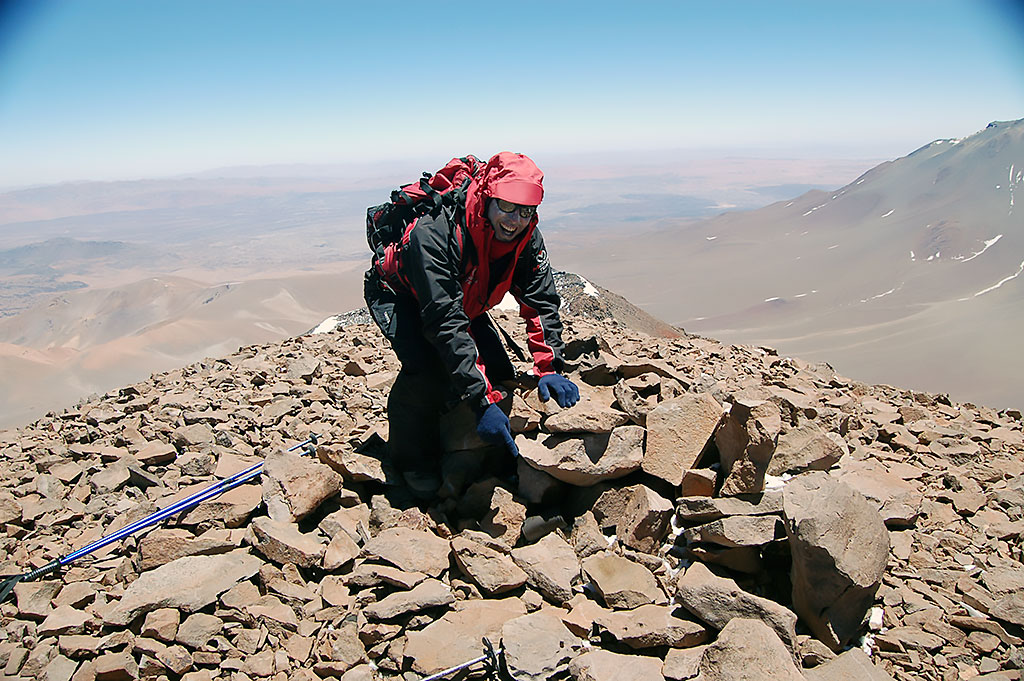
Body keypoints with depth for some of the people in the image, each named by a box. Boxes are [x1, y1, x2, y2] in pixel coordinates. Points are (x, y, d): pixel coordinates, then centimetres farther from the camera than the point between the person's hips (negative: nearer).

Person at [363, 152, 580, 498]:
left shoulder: (527, 239, -23)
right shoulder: (436, 233, -42)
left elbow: (541, 301, -19)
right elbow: (445, 323, -46)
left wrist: (548, 367, -33)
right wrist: (482, 400, -50)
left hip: (462, 297, 6)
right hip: (398, 294, -6)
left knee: (498, 372, -6)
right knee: (427, 366, -29)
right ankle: (413, 457, -3)